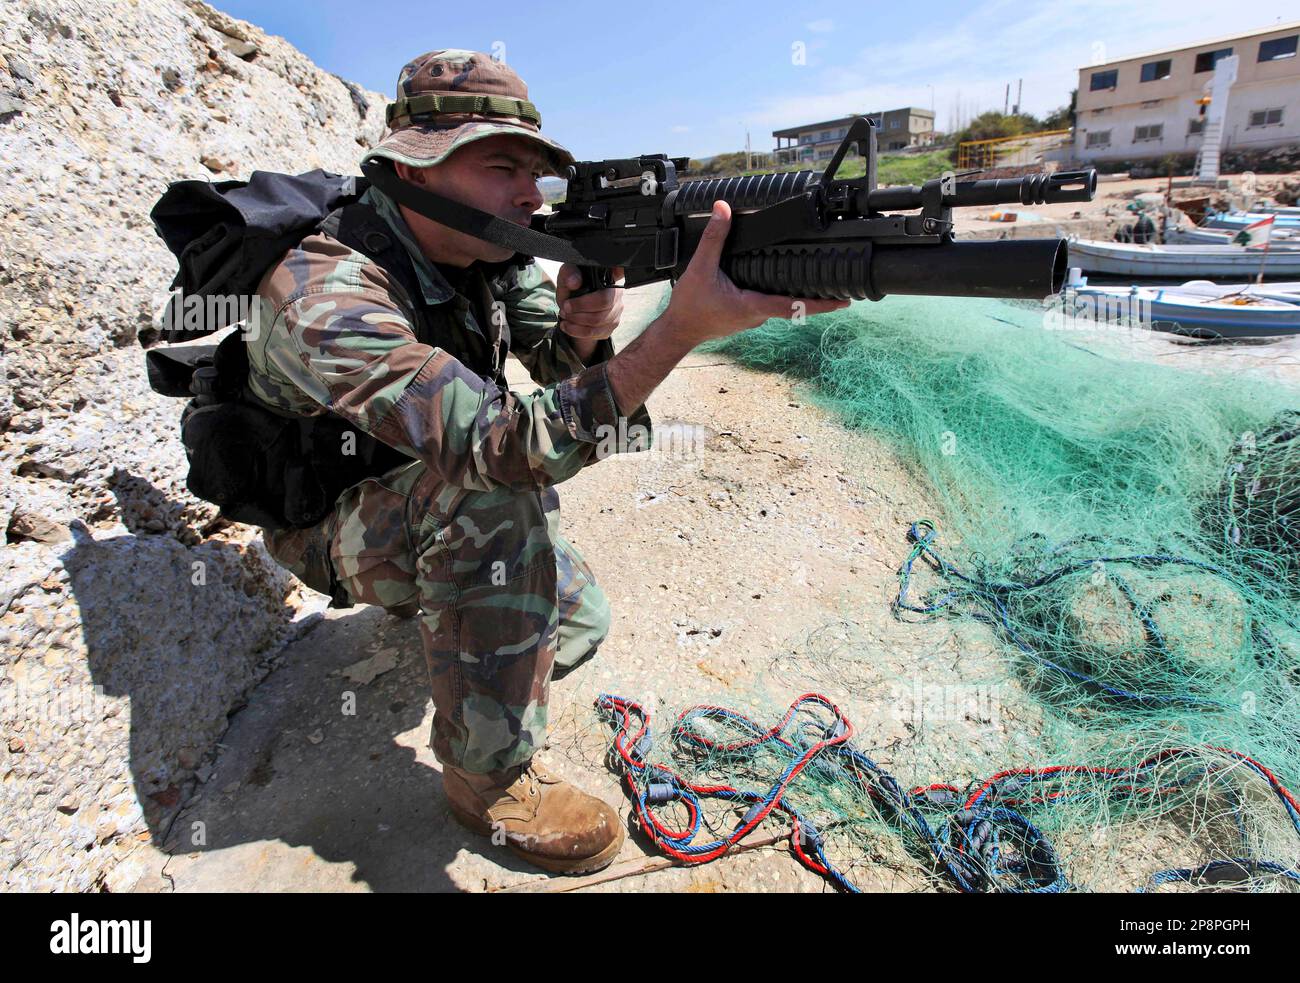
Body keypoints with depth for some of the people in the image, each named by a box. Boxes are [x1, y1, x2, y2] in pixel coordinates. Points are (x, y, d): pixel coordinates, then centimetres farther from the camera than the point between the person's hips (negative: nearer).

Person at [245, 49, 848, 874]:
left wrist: (583, 331, -35)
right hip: (331, 530, -6)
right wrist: (682, 327, -52)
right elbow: (502, 444, -44)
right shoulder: (328, 292, -35)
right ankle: (489, 775, -19)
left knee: (578, 624, 5)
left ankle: (437, 595, 32)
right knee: (494, 485, -36)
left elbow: (562, 369, -9)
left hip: (432, 504, 7)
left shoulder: (486, 250, -10)